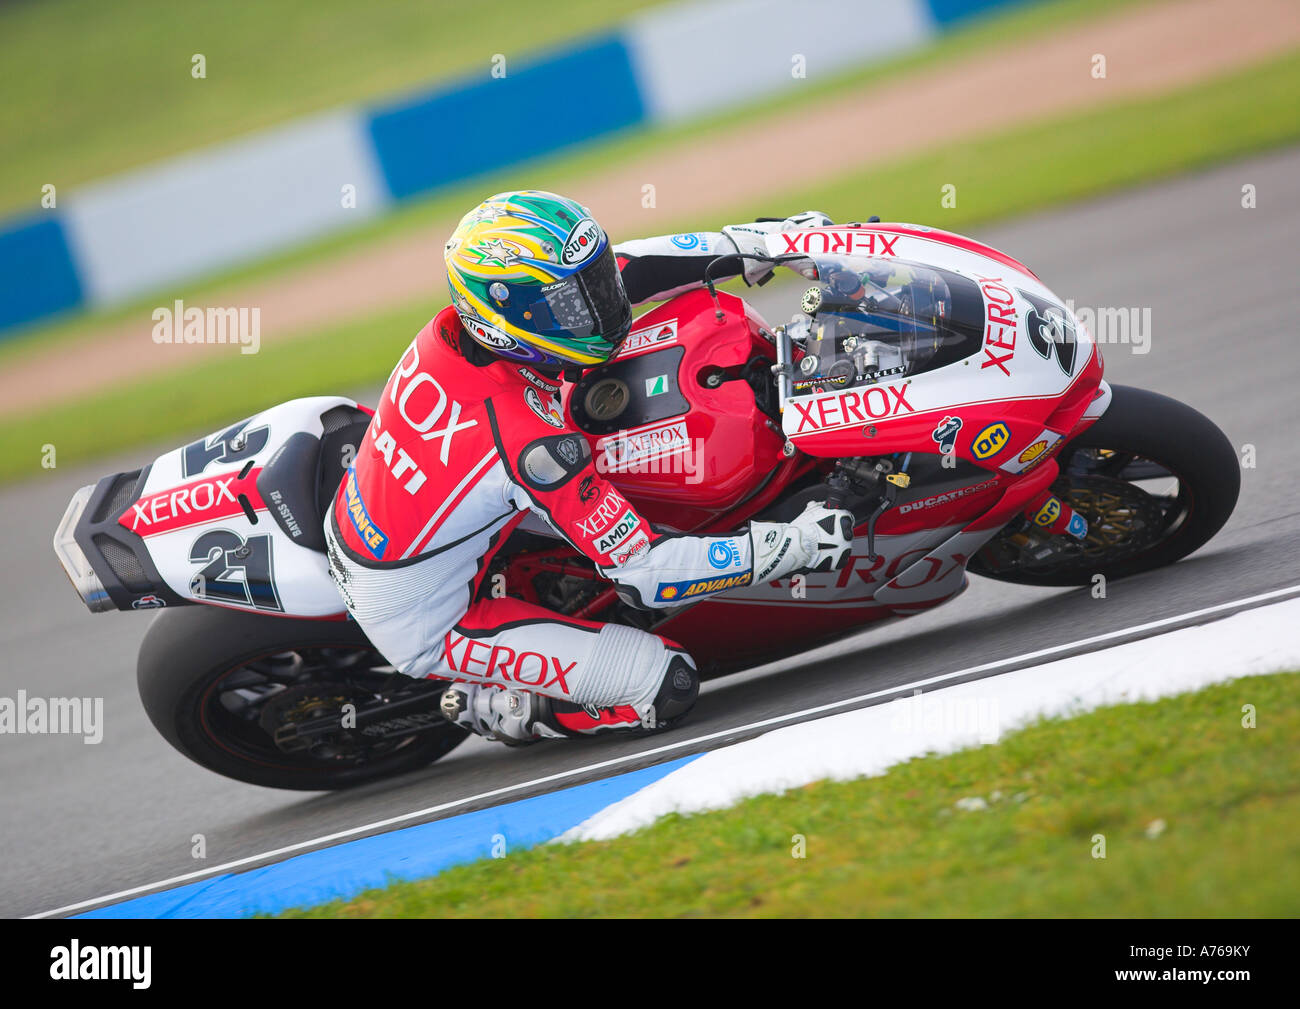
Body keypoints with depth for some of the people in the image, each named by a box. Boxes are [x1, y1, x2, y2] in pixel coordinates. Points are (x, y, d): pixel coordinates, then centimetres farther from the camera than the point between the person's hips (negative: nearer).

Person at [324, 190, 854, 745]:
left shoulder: (457, 326, -13)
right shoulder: (530, 441, -34)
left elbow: (624, 268, 2)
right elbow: (641, 572, -27)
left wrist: (754, 242, 1)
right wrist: (794, 544, -25)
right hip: (424, 627, -8)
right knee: (667, 684, -13)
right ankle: (495, 707, 3)